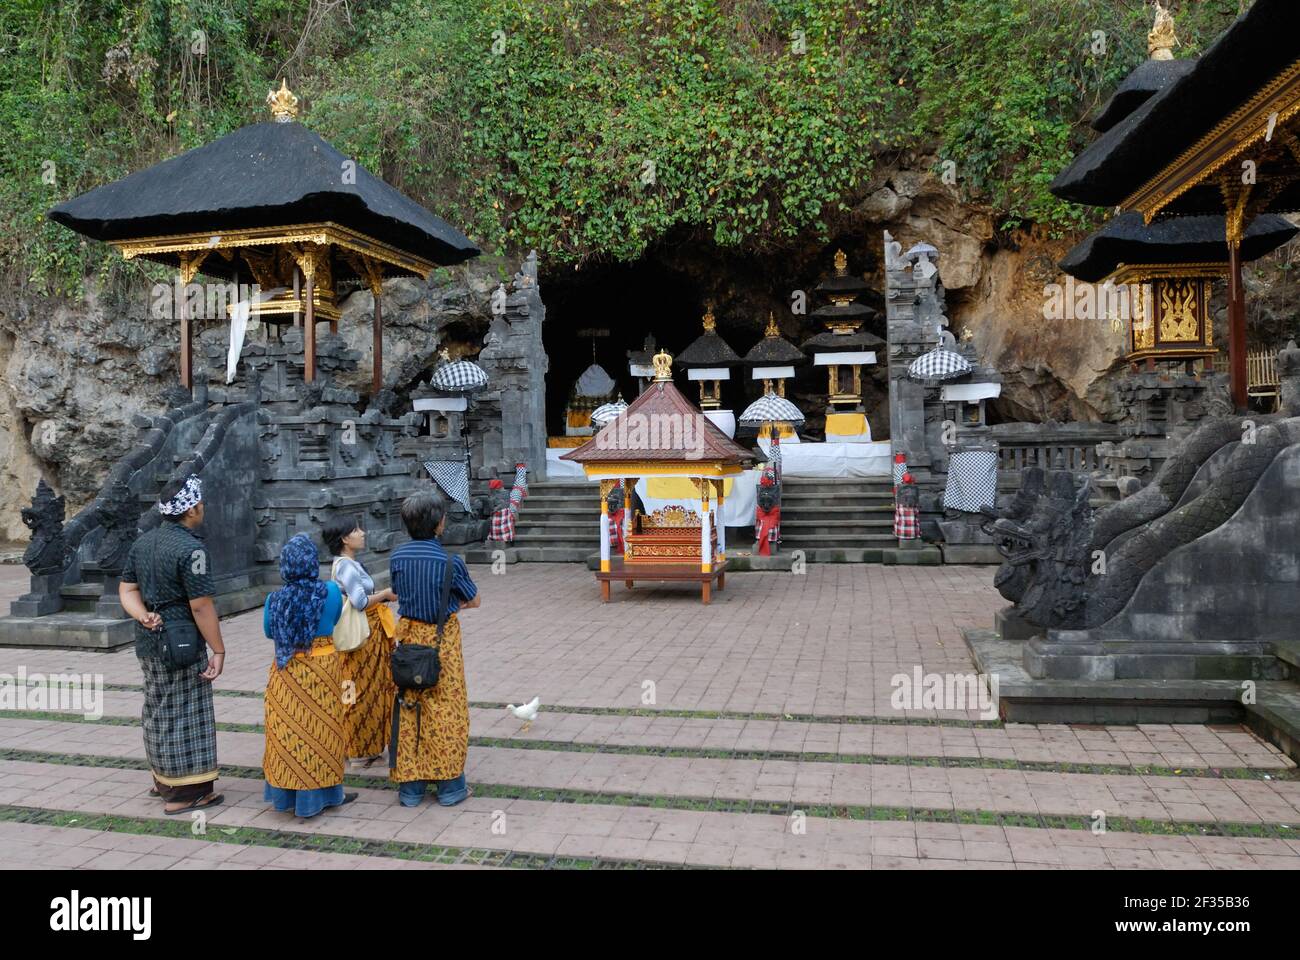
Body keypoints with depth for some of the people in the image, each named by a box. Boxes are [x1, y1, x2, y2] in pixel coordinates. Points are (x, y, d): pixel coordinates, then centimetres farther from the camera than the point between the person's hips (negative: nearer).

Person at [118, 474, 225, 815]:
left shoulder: (143, 542, 7)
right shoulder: (190, 549, -20)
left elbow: (127, 589, 9)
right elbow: (201, 606, -21)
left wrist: (143, 616, -7)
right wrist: (218, 650, -16)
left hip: (148, 641, 9)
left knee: (158, 709, 19)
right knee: (185, 713, 1)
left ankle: (163, 778, 34)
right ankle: (184, 792, 8)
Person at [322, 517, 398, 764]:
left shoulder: (351, 563, 11)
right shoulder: (345, 565, -20)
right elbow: (359, 601, -27)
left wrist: (385, 596, 0)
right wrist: (385, 594, -14)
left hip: (371, 633, 10)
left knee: (370, 689, 17)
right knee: (361, 690, 1)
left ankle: (369, 745, 28)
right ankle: (358, 749, 14)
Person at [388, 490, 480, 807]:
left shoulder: (396, 557, -3)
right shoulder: (449, 561, -16)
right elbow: (473, 601, -3)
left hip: (408, 634, 4)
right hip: (441, 638, -4)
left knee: (407, 709, 12)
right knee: (445, 709, 7)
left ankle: (410, 787, 20)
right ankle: (449, 786, 16)